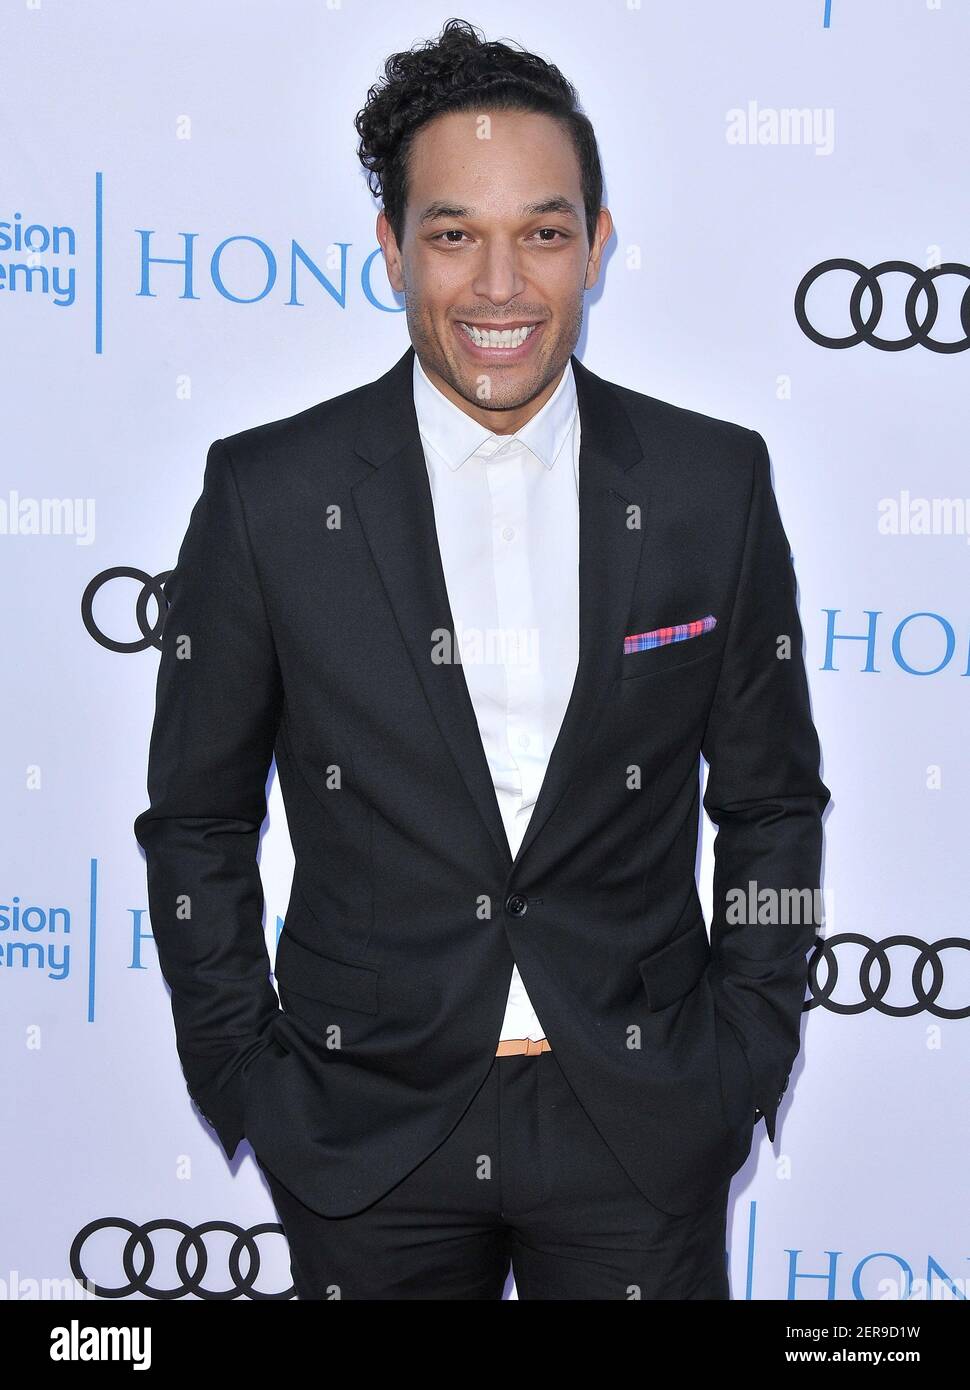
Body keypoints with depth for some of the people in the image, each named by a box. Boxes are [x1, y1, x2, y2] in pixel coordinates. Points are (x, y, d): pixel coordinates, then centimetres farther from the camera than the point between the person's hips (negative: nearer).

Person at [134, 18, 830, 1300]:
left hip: (642, 1131, 1)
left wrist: (743, 1060, 0)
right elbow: (197, 820, 1)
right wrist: (244, 1079, -2)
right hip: (367, 1133, 0)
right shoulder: (268, 494, -7)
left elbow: (770, 801, 5)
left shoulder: (714, 483, -4)